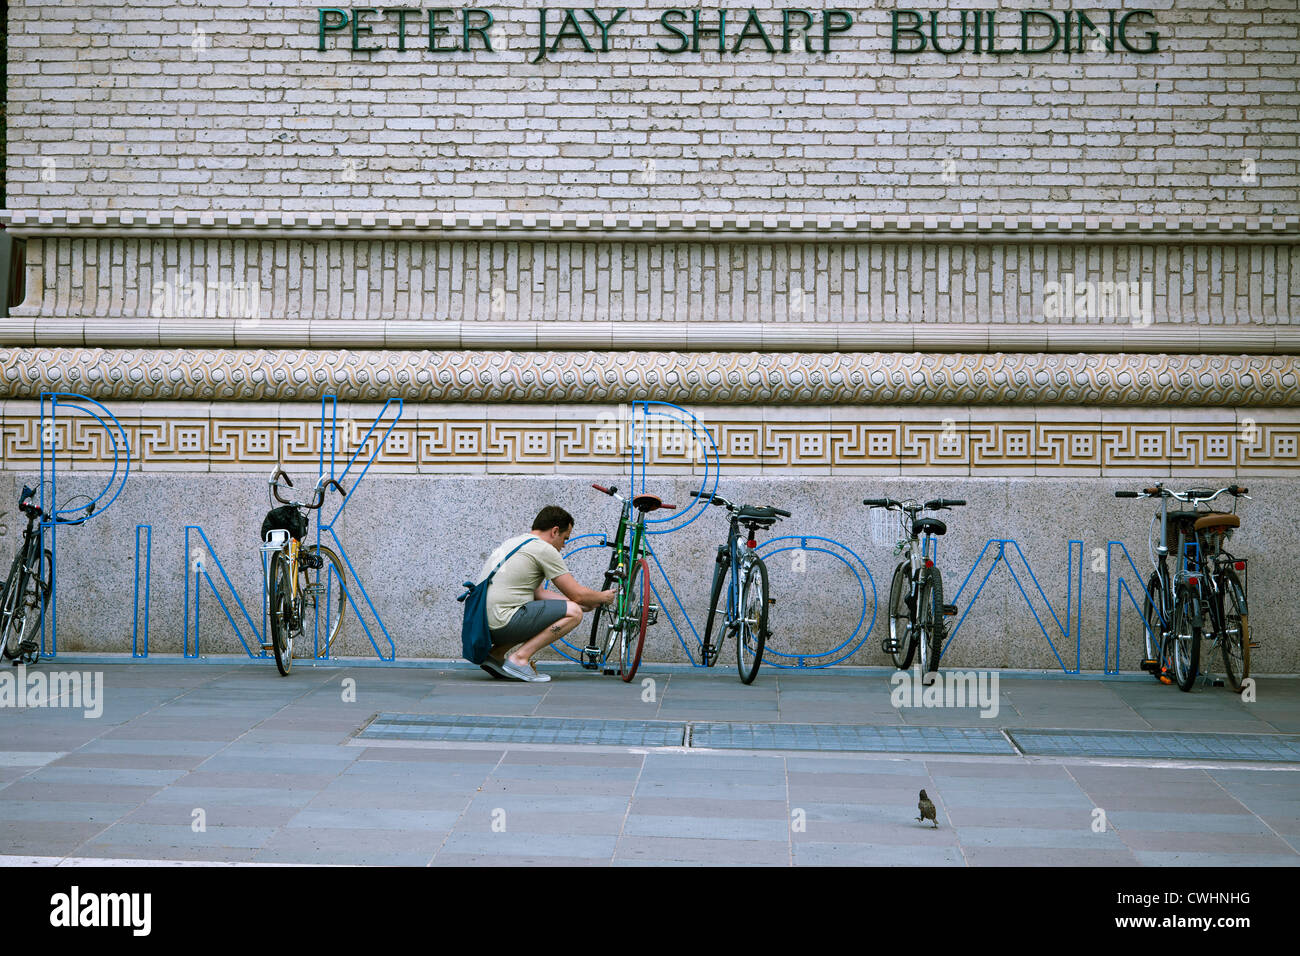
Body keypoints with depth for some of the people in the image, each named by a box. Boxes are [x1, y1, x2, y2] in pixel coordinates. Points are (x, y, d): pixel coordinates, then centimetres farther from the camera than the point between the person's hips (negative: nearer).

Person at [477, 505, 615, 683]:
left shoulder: (515, 542, 23)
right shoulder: (544, 549, -5)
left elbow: (538, 593, 29)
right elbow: (577, 595, -1)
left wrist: (587, 603, 29)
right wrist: (603, 597, 19)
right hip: (500, 624, -9)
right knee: (573, 612, -7)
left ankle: (497, 654, 12)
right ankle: (519, 658, -11)